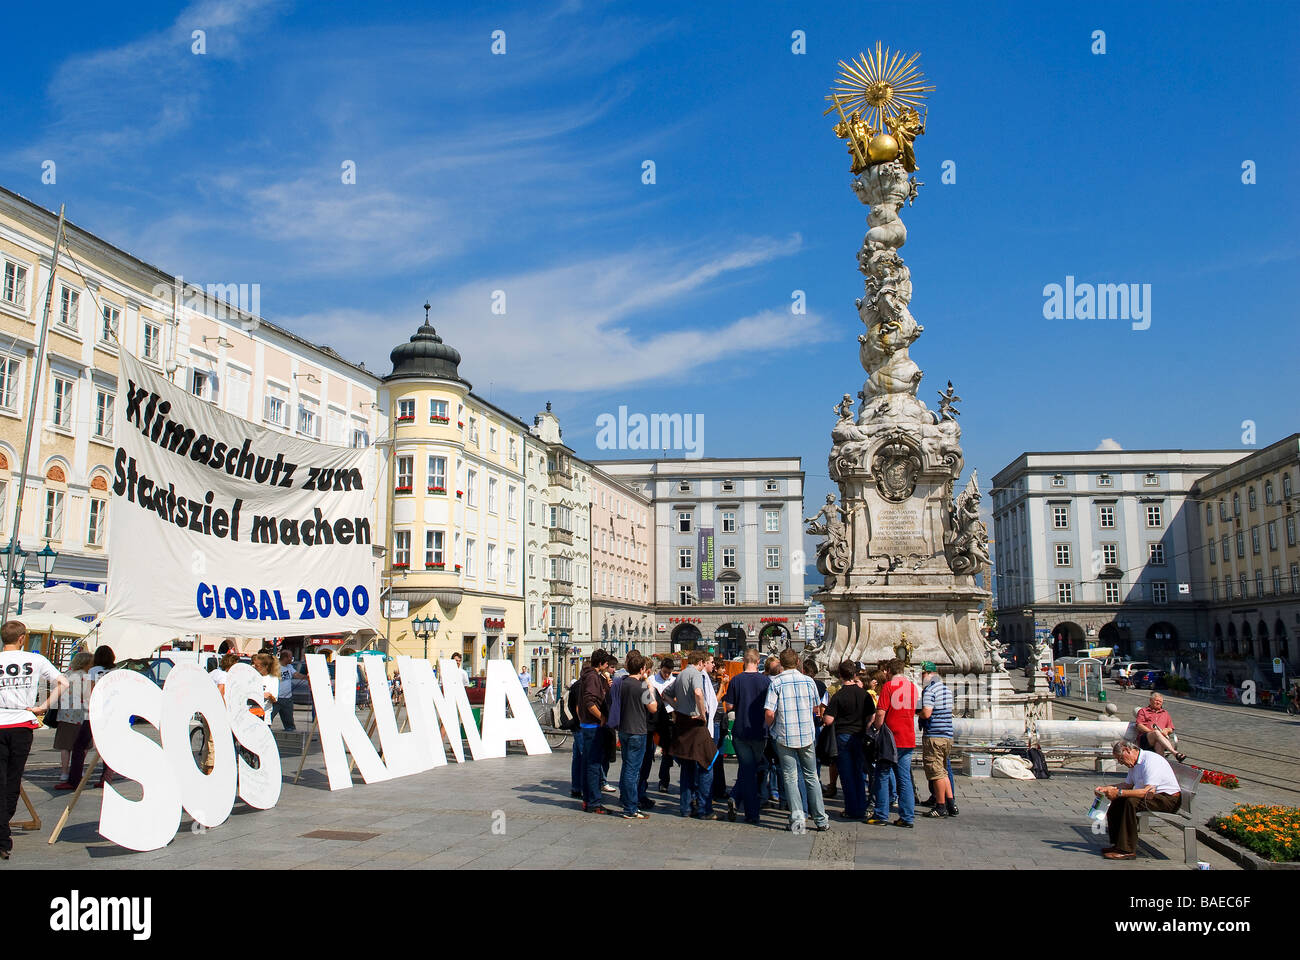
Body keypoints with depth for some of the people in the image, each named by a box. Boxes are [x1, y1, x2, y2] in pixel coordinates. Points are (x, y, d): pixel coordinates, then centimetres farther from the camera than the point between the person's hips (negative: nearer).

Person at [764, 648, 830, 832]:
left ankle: (797, 819, -2)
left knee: (790, 778, 4)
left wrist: (771, 726, 6)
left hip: (785, 736, -3)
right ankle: (821, 819, 15)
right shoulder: (809, 681, 1)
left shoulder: (776, 683, -8)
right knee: (811, 777, 12)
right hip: (807, 735, 3)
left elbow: (769, 713, -14)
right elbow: (816, 709, 11)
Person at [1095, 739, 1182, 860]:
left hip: (1169, 800, -10)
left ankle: (1127, 850, -25)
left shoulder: (1150, 761, -21)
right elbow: (1128, 784, 18)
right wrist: (1106, 788, 4)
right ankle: (1117, 844, 3)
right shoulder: (1135, 763, 10)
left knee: (1131, 802, -30)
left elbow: (1148, 791, -30)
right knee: (1117, 801, -2)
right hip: (1154, 796, 10)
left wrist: (1119, 792, -30)